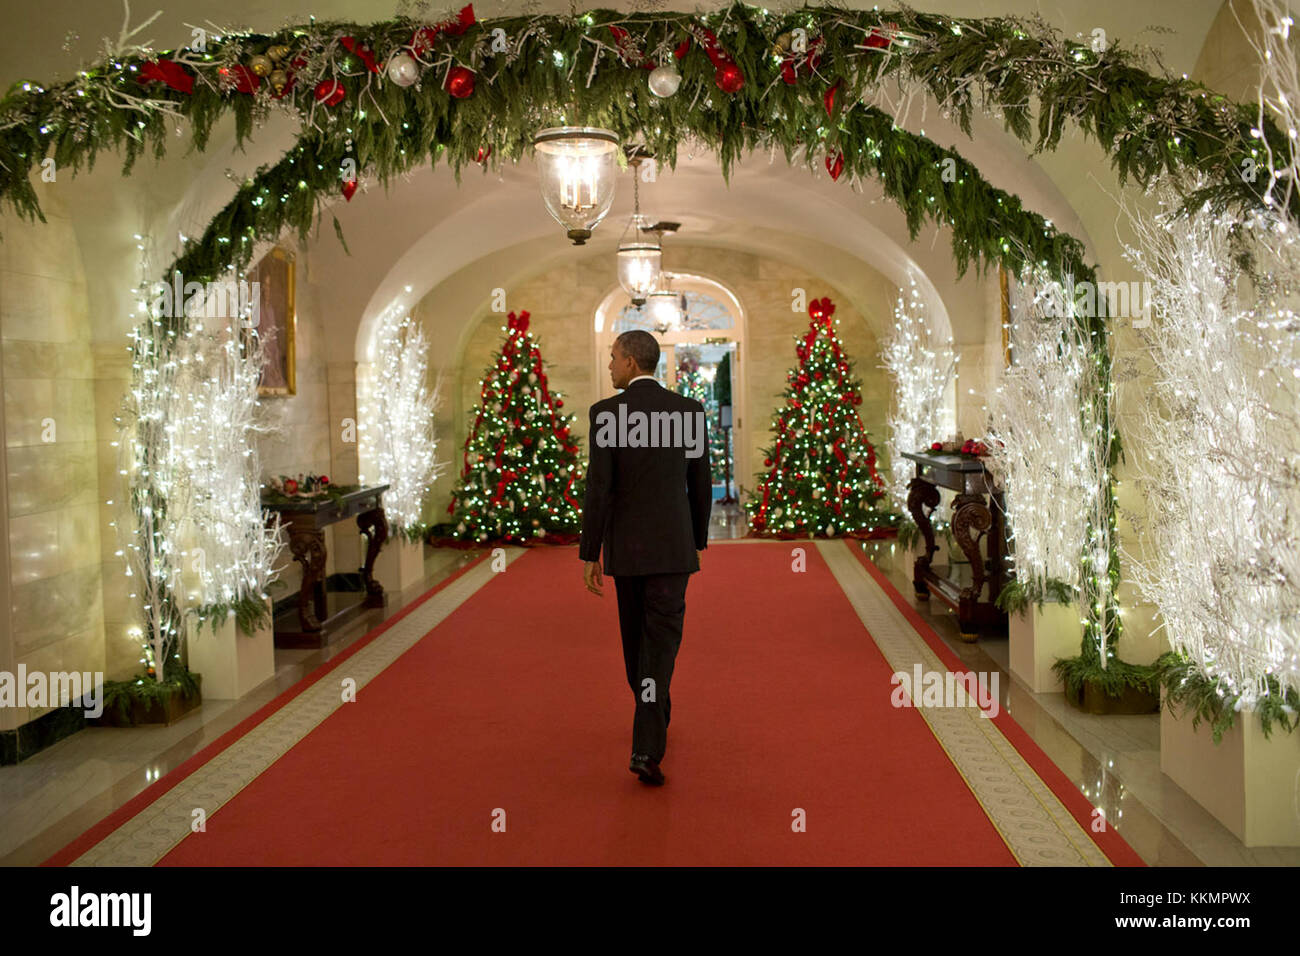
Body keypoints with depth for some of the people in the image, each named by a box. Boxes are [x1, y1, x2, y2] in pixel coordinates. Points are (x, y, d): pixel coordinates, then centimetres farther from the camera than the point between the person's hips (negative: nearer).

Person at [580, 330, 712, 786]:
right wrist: (698, 541, 18)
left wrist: (589, 555, -6)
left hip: (624, 545, 0)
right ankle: (646, 748, -13)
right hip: (672, 545, 0)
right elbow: (700, 484, 4)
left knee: (636, 634, 20)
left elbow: (598, 488, -12)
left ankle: (655, 720, 39)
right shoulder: (689, 409, -1)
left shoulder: (606, 412, -9)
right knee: (661, 642, -1)